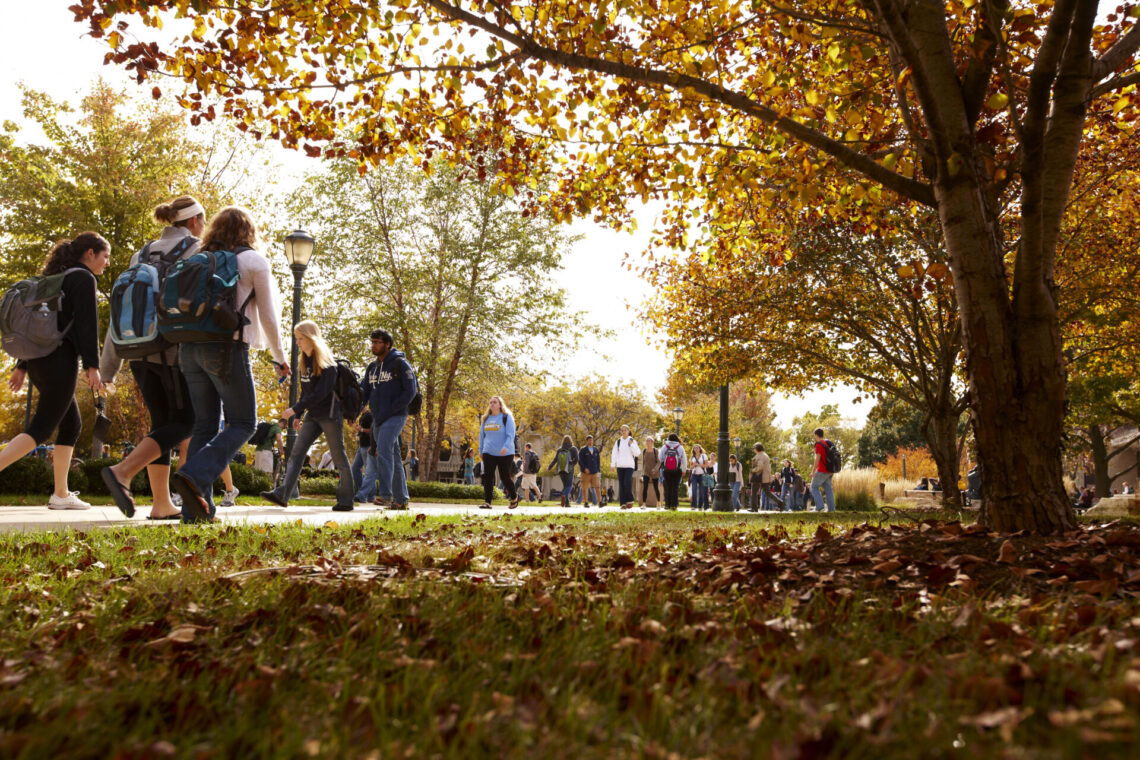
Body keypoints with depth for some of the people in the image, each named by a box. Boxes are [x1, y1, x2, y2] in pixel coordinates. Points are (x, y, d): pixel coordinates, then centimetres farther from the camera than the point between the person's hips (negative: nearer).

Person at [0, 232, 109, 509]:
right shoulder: (83, 278, -5)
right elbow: (87, 323, -15)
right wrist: (92, 366, -18)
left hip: (39, 361, 9)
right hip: (60, 361, -9)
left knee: (72, 425, 14)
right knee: (41, 429, -9)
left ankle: (61, 494, 15)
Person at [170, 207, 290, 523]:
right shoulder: (253, 260, 2)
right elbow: (268, 316, 2)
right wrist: (279, 357, 11)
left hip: (190, 348, 6)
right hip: (227, 348, -6)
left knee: (204, 425, 8)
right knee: (242, 423, 4)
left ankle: (196, 509, 4)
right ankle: (195, 475, -18)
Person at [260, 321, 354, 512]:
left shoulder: (327, 363, -14)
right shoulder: (304, 362, 11)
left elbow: (321, 392, -21)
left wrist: (295, 409, -23)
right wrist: (298, 415, 11)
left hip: (330, 414, -8)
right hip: (313, 415, 8)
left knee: (338, 456, -1)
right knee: (297, 451, -4)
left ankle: (346, 501, 7)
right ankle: (282, 494, -8)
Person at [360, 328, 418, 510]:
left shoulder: (400, 364, -6)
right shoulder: (372, 368, 16)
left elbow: (410, 391, -11)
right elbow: (364, 392, 13)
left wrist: (389, 410, -16)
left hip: (396, 416, -7)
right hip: (378, 419, 7)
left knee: (384, 450, -25)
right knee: (393, 457, 9)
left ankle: (385, 494, -29)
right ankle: (401, 500, 14)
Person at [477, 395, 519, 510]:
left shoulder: (506, 417, -3)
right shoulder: (485, 419, 13)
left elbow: (510, 435, -11)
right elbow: (482, 435, 21)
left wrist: (506, 447, -26)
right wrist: (481, 450, 16)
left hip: (505, 453, -4)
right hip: (489, 453, 5)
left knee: (505, 477, 0)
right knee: (488, 477, -5)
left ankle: (514, 498, 22)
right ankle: (487, 502, -4)